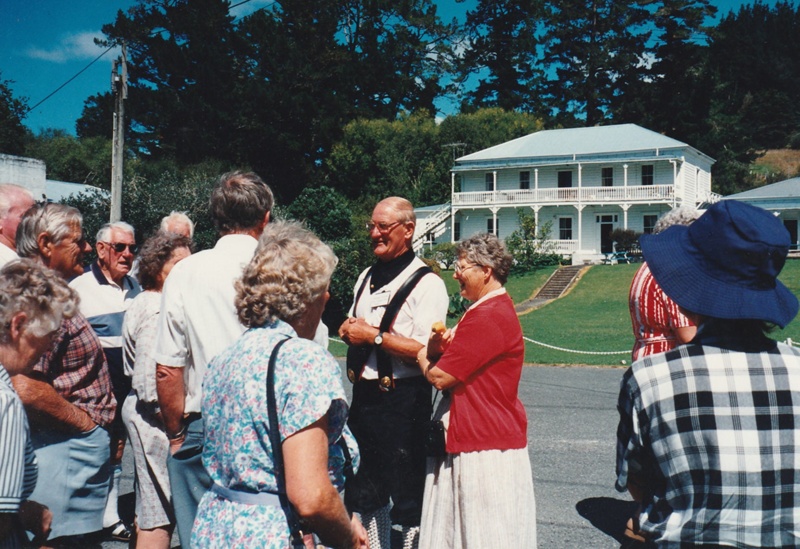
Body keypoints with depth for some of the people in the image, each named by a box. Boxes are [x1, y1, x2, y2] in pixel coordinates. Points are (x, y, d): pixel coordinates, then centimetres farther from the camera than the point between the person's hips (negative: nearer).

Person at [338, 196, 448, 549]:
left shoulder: (426, 283, -12)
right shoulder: (367, 278, 14)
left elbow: (425, 352, -20)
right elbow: (352, 329, 24)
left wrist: (373, 336, -18)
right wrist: (349, 329, 1)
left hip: (403, 400, -8)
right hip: (364, 395, 8)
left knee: (408, 496, 4)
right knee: (366, 490, 18)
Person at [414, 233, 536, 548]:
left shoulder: (487, 317, -20)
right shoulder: (494, 309, 16)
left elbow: (440, 377, -20)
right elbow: (456, 362, 16)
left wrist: (424, 356, 1)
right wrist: (436, 350, -7)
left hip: (486, 448, -11)